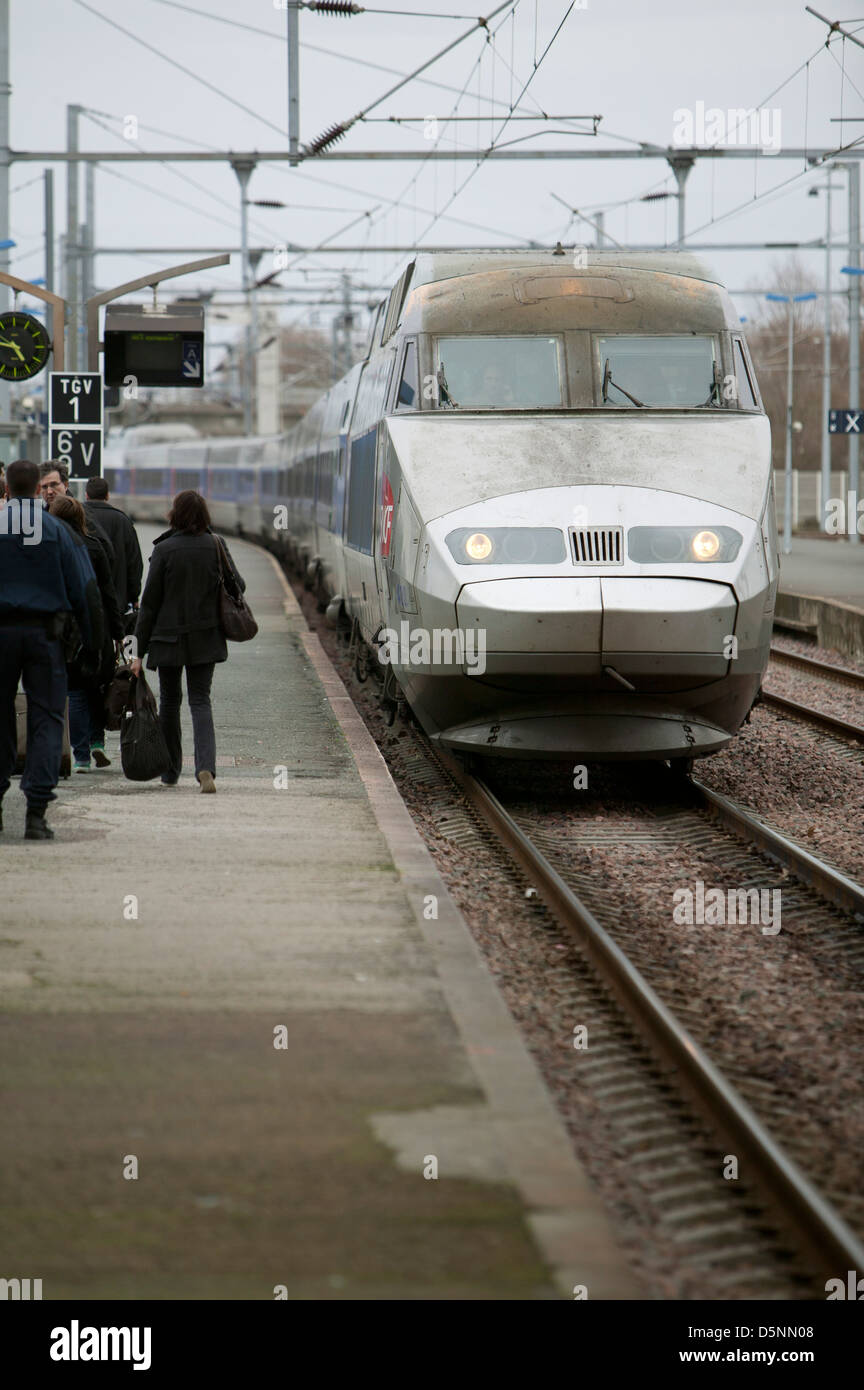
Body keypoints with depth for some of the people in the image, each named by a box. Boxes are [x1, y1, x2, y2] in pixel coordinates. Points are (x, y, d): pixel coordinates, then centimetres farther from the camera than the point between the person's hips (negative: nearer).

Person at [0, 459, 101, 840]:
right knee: (46, 719, 1)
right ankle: (36, 813, -10)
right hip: (44, 633, 0)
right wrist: (92, 644, 7)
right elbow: (85, 591, 1)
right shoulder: (59, 532, 0)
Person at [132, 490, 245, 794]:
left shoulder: (164, 550, -10)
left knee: (169, 700, 14)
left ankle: (171, 770, 23)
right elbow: (237, 586, 2)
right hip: (206, 639, 2)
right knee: (200, 700, 2)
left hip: (169, 637, -2)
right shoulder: (216, 546, -3)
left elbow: (150, 602, -7)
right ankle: (205, 767, -19)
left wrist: (140, 650, -3)